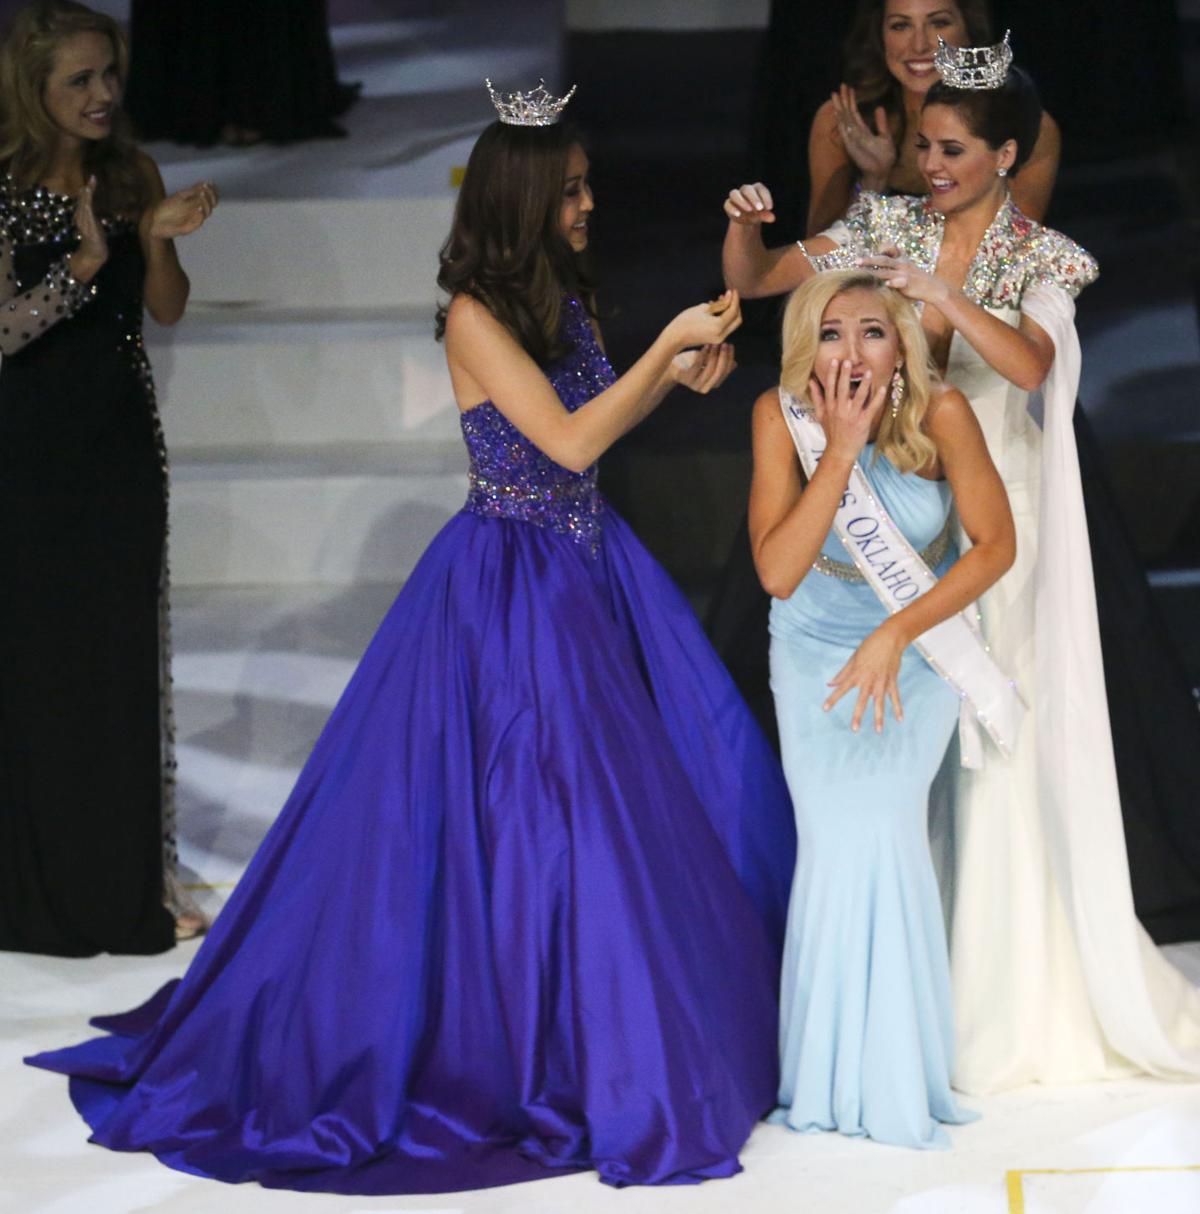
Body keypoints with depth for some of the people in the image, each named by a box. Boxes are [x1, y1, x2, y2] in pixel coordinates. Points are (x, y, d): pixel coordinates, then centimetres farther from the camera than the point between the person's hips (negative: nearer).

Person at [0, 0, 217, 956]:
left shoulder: (132, 175, 4)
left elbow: (168, 308, 3)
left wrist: (158, 236, -15)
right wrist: (83, 263, -28)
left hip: (122, 444, 5)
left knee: (129, 657, 9)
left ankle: (135, 875, 20)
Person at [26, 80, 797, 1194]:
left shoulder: (566, 299, 7)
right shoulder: (476, 316, -16)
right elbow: (569, 440, -22)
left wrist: (675, 375, 3)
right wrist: (664, 344, -19)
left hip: (591, 571, 8)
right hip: (511, 588, -8)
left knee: (698, 766, 8)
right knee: (527, 802, -6)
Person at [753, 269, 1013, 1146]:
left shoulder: (941, 413, -20)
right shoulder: (782, 416, -17)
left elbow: (996, 545, -17)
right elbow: (778, 571, -22)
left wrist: (897, 632, -26)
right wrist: (842, 450, -29)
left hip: (918, 654, -1)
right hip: (815, 658, 1)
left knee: (884, 827, -14)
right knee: (832, 840, -7)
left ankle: (896, 1078, -3)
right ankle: (829, 1076, 3)